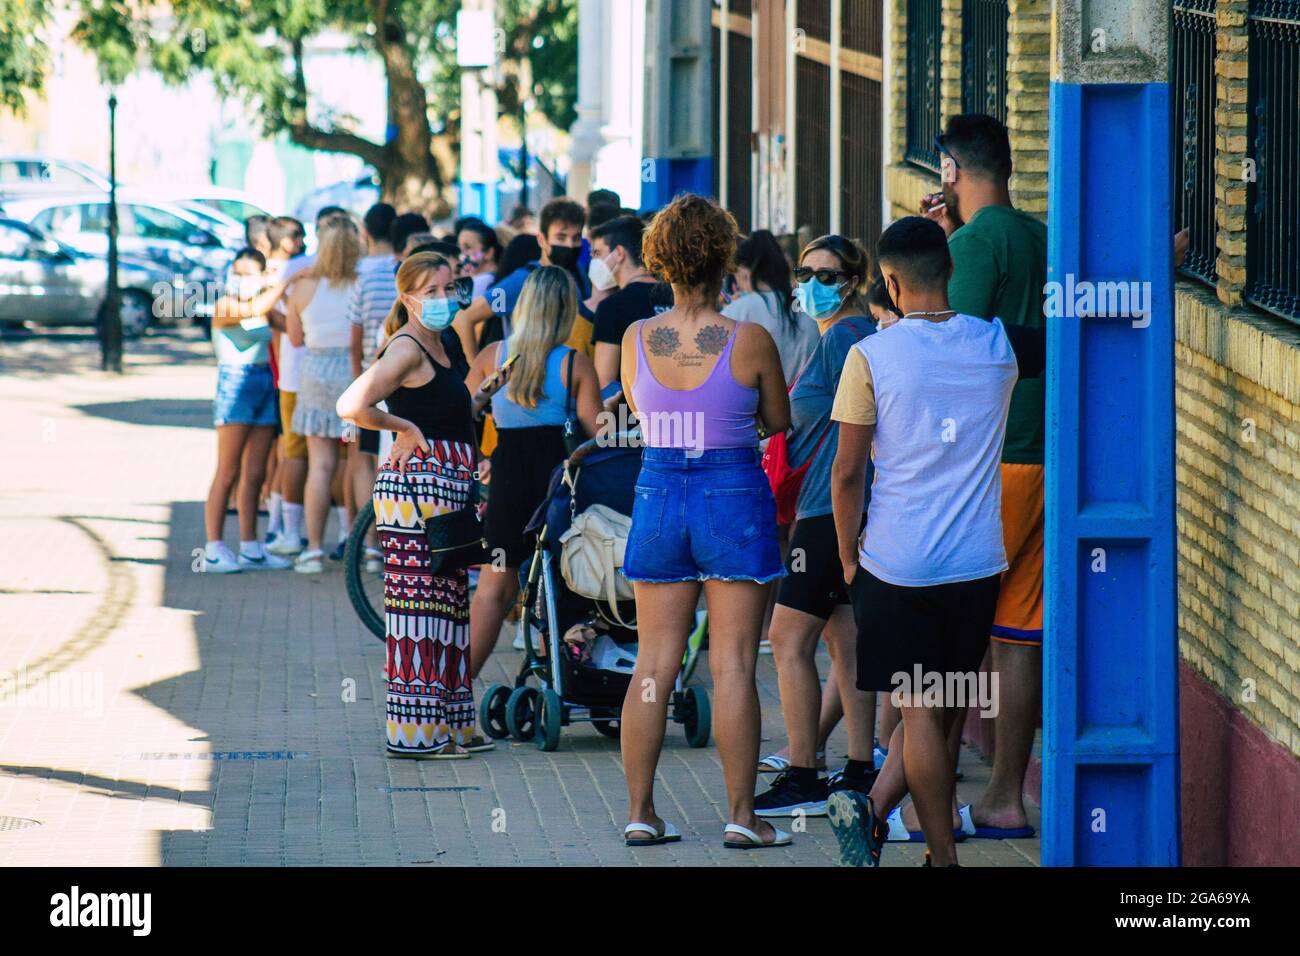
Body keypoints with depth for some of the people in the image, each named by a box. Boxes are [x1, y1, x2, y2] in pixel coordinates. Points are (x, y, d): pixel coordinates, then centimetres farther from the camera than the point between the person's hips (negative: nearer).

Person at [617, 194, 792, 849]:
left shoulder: (636, 340, -3)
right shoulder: (750, 340, -11)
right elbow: (778, 422, 2)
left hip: (659, 497, 3)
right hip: (735, 499, -3)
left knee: (653, 664, 8)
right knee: (732, 666, 1)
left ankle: (639, 812, 9)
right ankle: (741, 815, 2)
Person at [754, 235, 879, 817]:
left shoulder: (842, 337, -13)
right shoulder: (854, 334, 18)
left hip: (830, 508, -10)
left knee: (790, 640, -8)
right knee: (847, 639, 10)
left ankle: (803, 779, -7)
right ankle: (859, 774, 11)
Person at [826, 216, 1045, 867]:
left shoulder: (871, 356, -8)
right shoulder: (998, 345, -1)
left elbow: (848, 472, -6)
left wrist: (849, 557, 6)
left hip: (896, 565, -2)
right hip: (976, 566, 2)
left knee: (921, 712, 5)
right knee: (945, 709, 13)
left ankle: (944, 854, 4)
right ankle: (875, 808, 0)